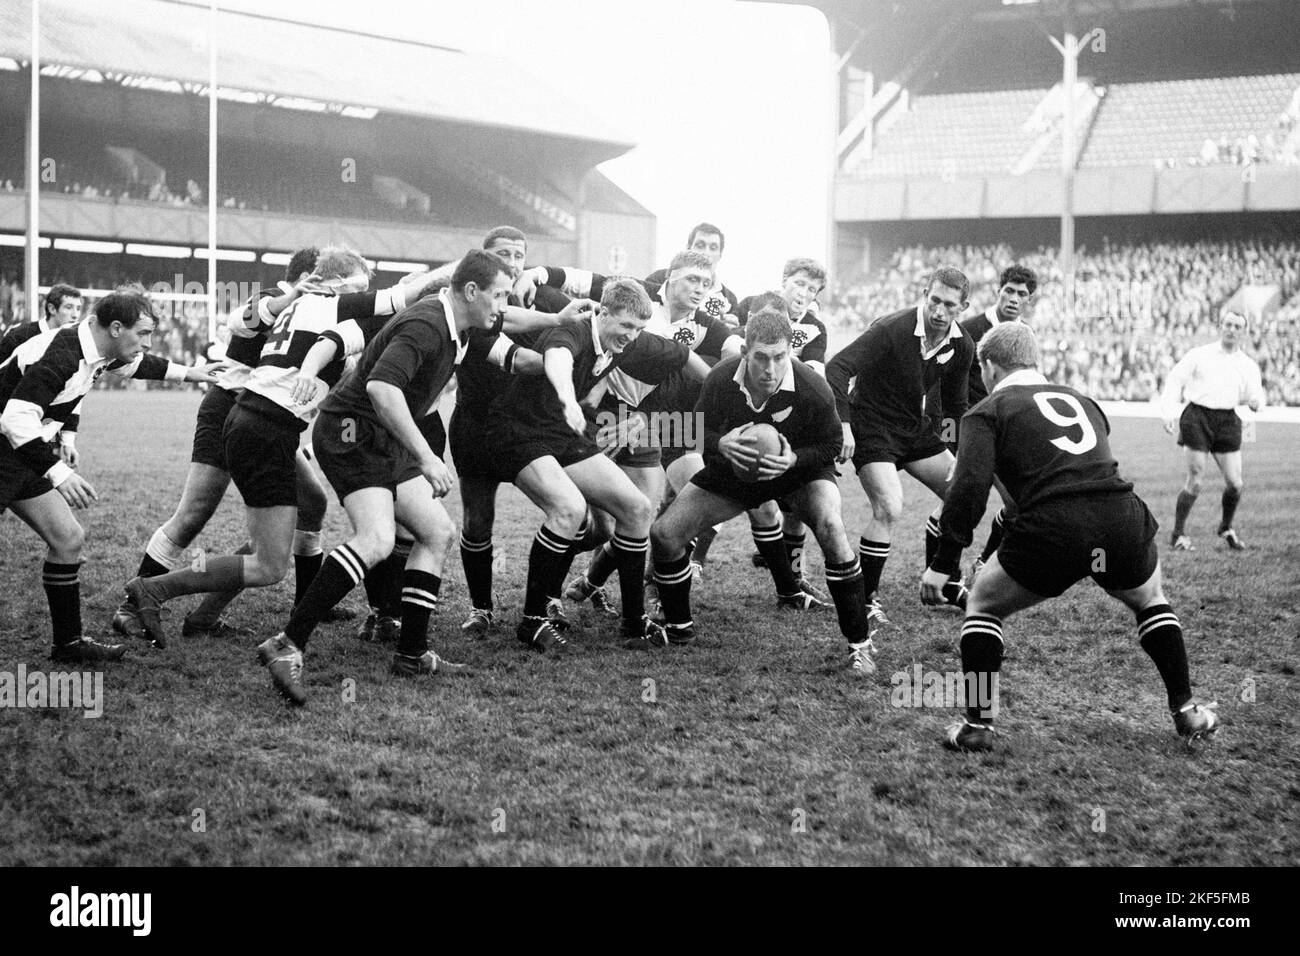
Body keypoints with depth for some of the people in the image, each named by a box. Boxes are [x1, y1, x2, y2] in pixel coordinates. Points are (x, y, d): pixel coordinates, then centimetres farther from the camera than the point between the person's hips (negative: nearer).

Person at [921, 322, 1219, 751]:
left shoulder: (988, 412, 11)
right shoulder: (1080, 400, 28)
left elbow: (970, 487, -4)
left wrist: (942, 564, -5)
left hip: (1052, 531, -4)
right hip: (1123, 519, 4)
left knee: (982, 605, 21)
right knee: (1150, 601, 35)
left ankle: (978, 724, 15)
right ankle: (1185, 709, 34)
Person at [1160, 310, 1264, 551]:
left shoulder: (1249, 365, 14)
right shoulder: (1198, 355, 7)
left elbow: (1255, 397, 11)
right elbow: (1175, 381, 5)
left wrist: (1255, 402, -15)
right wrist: (1169, 412, -8)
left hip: (1227, 421, 3)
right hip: (1197, 416, -3)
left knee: (1235, 483, -2)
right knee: (1195, 481, -7)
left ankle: (1226, 529, 24)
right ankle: (1178, 534, 6)